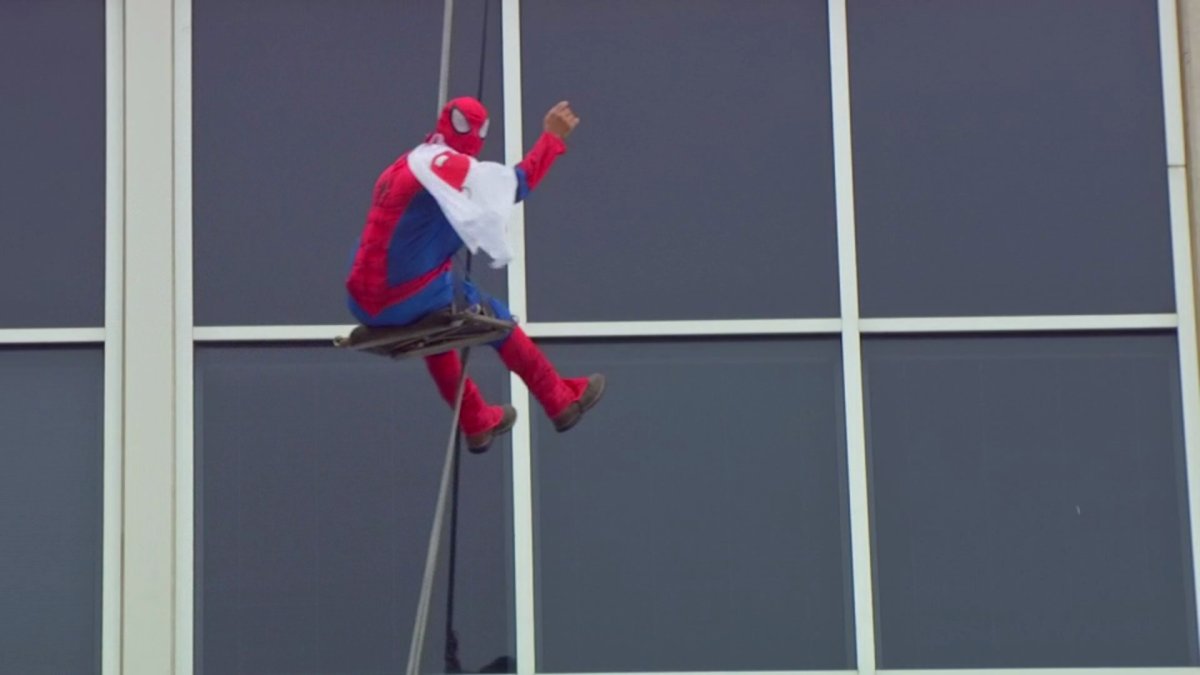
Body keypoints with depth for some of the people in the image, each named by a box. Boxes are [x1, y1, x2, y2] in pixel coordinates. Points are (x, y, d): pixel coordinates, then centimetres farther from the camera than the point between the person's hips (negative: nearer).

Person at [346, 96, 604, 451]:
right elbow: (519, 182, -5)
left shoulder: (400, 167, 12)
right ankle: (562, 401, 28)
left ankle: (476, 422, 44)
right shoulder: (450, 165, -11)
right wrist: (553, 137, 7)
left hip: (363, 304, 7)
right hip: (407, 299, -7)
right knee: (493, 317, 13)